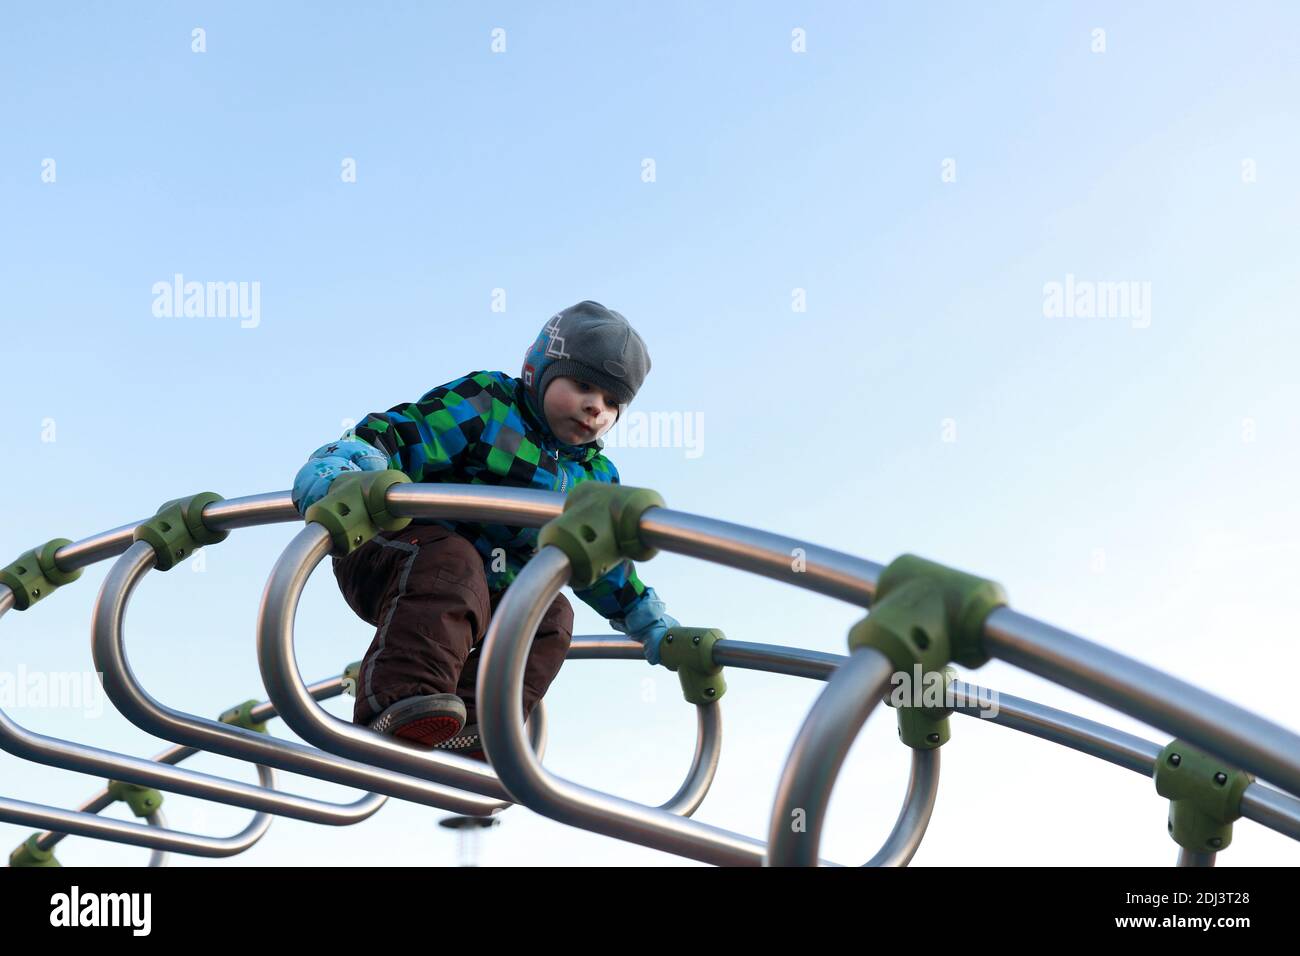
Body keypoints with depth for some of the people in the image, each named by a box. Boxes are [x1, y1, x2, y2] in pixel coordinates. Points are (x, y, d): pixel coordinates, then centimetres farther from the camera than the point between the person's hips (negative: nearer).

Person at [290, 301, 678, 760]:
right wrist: (335, 468, -42)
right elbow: (397, 434, -22)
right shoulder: (483, 405, -8)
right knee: (452, 561, -37)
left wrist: (656, 629, 24)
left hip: (486, 593, 7)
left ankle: (470, 736, -26)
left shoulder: (596, 477, 14)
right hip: (393, 550, -7)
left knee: (550, 614, -17)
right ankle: (397, 703, -53)